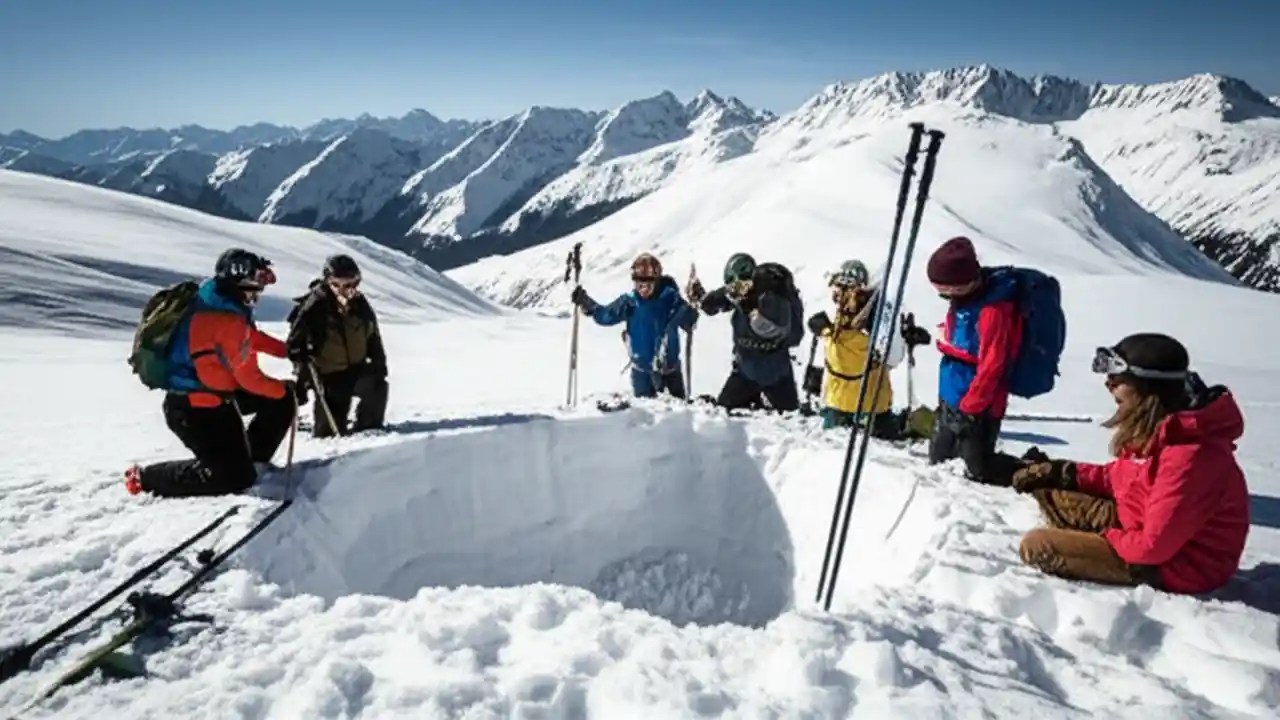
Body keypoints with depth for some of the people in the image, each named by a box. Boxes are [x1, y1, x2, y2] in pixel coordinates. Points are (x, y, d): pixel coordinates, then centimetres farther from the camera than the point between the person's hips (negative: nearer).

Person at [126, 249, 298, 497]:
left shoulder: (221, 307, 1)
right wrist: (286, 389, -7)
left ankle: (252, 459, 22)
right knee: (235, 477, -7)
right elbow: (248, 377, -20)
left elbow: (252, 337, 18)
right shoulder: (227, 321, -25)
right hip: (195, 409, -10)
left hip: (217, 396, 10)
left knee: (280, 400, 13)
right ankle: (145, 478, 5)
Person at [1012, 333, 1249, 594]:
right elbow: (1121, 478, 13)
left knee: (1035, 545, -17)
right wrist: (1060, 471, 4)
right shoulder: (1152, 431, -3)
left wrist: (1109, 540, -11)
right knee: (1048, 491, 6)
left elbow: (1153, 546, -29)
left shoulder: (1188, 457, -32)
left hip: (1178, 565, -9)